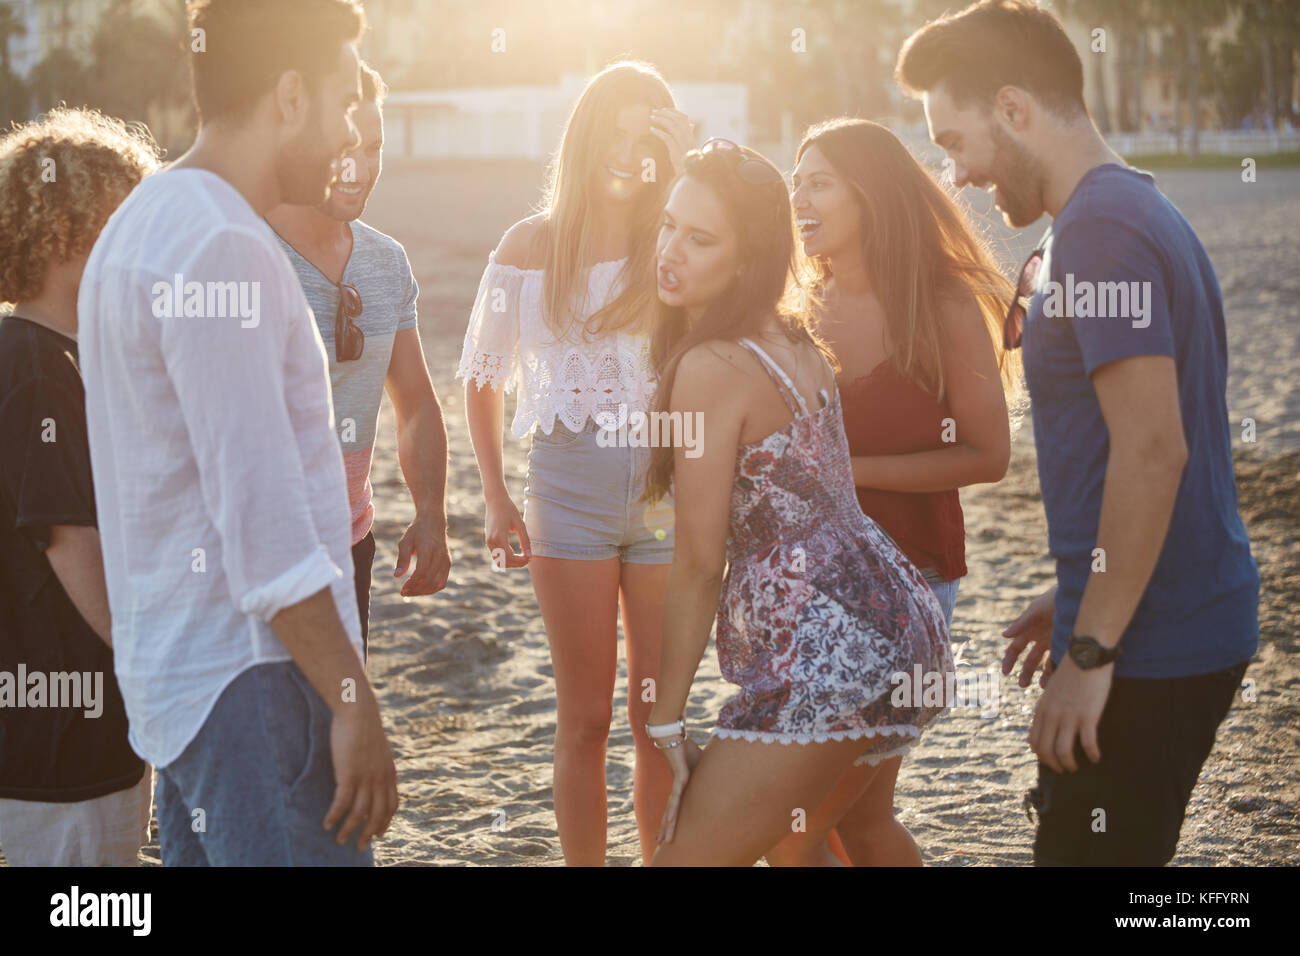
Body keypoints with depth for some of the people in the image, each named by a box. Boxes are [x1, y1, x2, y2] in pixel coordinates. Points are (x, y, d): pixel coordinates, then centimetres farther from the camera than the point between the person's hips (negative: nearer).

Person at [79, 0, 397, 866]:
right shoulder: (223, 249, -17)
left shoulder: (146, 222, 16)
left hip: (180, 670, 10)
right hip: (250, 679, -10)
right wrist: (354, 703, -19)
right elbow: (259, 518, -21)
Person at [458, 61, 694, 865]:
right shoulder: (534, 246, 3)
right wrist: (496, 496, 2)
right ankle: (586, 863, 15)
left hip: (667, 491, 1)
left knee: (661, 719, 6)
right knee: (586, 718, 4)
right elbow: (482, 378, 10)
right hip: (571, 488, -1)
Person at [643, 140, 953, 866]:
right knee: (794, 846, 28)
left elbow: (699, 565, -11)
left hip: (827, 657, -10)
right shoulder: (794, 339, 12)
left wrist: (667, 723, -6)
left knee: (687, 853, -3)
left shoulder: (709, 369, -13)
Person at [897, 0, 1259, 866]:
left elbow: (1152, 450, -25)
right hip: (1198, 627, 10)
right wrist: (1078, 603, 21)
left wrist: (1090, 653, -21)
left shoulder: (1100, 231, -17)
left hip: (1147, 649, -10)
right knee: (1106, 844, 18)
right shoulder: (1140, 210, 14)